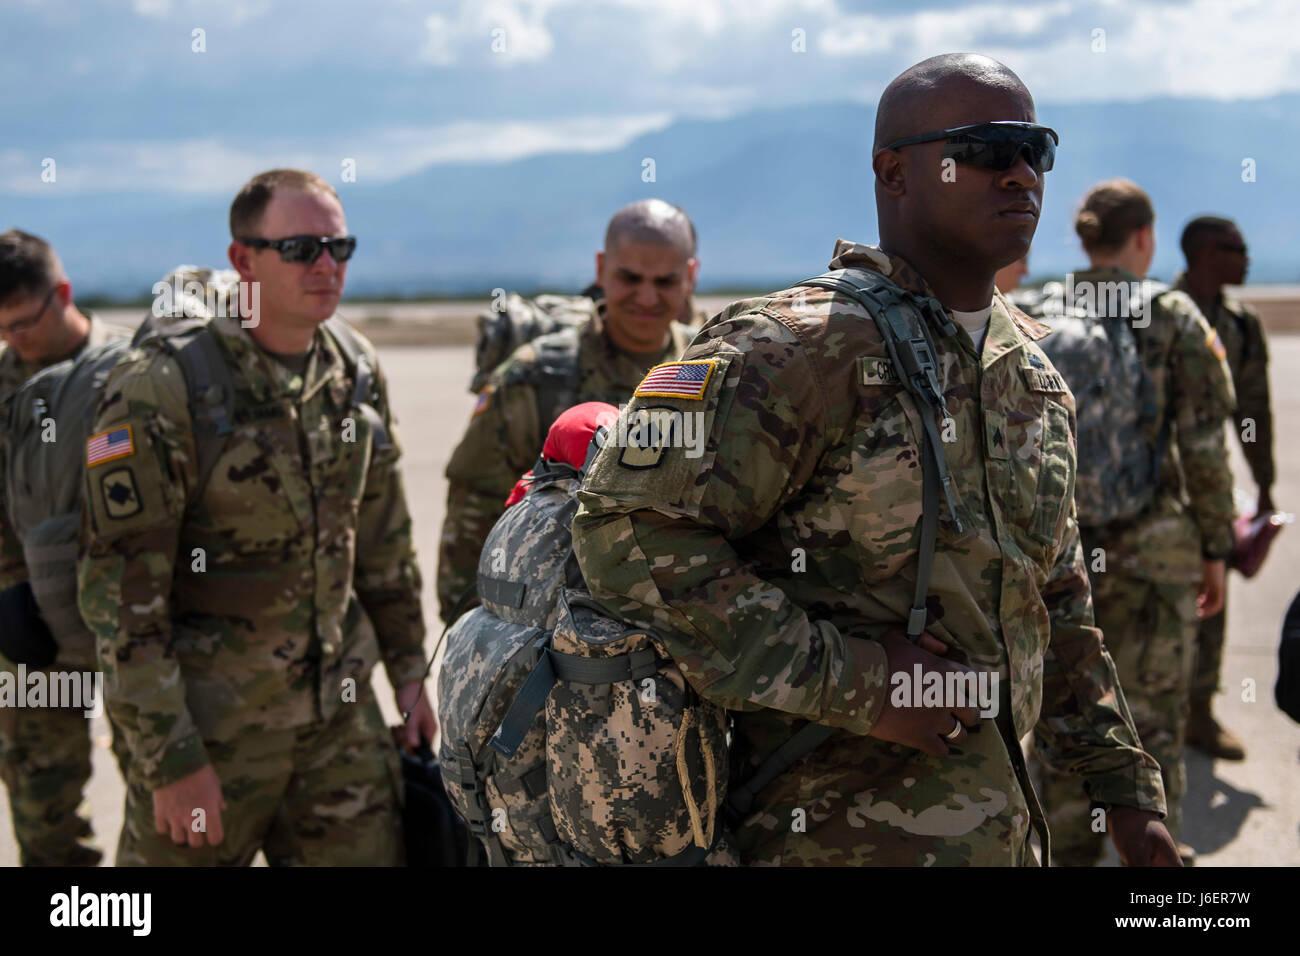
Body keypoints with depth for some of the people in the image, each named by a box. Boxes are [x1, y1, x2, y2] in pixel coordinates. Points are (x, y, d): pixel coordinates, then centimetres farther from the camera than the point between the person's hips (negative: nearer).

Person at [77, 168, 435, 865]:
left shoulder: (355, 370, 4)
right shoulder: (161, 391, -16)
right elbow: (120, 592, -17)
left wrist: (408, 668, 14)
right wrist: (171, 758, -17)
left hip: (342, 715, 5)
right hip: (212, 726, -5)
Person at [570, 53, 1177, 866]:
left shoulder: (1030, 367, 10)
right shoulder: (801, 348, -17)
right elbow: (631, 528, -26)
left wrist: (1126, 787, 17)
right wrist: (855, 683, -24)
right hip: (844, 832, -7)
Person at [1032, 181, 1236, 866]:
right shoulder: (1174, 318, -6)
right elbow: (1203, 448, -8)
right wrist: (1215, 548, 0)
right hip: (1150, 545, -3)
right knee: (1151, 718, 6)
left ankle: (1068, 851, 20)